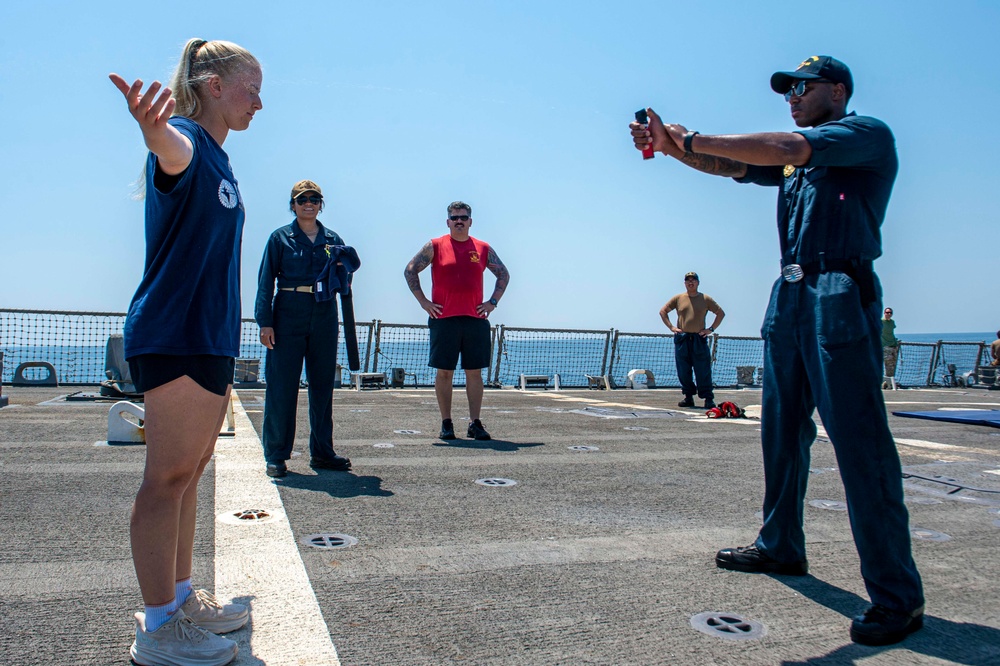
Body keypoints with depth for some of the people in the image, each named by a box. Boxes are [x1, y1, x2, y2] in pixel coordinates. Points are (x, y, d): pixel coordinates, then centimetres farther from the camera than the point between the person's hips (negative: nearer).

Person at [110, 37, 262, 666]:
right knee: (170, 473, -5)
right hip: (175, 332, -10)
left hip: (209, 333, 10)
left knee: (191, 468, 14)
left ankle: (182, 597, 27)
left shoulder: (220, 161, 19)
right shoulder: (188, 144, -9)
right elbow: (174, 151, -35)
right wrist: (157, 133, -60)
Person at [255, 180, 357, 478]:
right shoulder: (281, 237, 5)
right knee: (281, 385, -4)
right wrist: (265, 321, -9)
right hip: (288, 316, -3)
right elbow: (266, 281, 0)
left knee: (323, 384, 7)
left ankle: (322, 452, 17)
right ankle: (276, 456, 5)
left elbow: (350, 265, 8)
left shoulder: (332, 239, 14)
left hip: (324, 317, 3)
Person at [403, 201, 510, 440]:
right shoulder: (435, 246, 5)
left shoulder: (483, 248, 11)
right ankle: (446, 423, 10)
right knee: (444, 371, 1)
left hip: (475, 319, 2)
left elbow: (504, 274, 20)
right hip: (444, 319, -2)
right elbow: (410, 271, 7)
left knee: (474, 372, 3)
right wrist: (423, 301, 0)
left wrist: (493, 302, 8)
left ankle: (475, 423, 8)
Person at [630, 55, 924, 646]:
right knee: (782, 433, 12)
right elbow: (729, 165, 14)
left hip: (840, 298, -8)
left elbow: (782, 148, -16)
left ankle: (899, 596, -3)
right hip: (789, 298, 8)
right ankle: (781, 547, 25)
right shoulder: (796, 156, 24)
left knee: (860, 444, -10)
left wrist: (693, 139, -13)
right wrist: (670, 146, -3)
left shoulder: (868, 133, -1)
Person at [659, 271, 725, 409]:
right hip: (682, 339, 2)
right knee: (683, 371, 3)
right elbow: (663, 311, 13)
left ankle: (708, 399, -1)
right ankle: (688, 397, 13)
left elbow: (721, 313, 12)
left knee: (703, 371, -5)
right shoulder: (678, 298, 8)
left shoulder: (706, 299, 6)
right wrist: (671, 327, 3)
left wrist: (711, 329, 2)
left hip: (700, 339, -1)